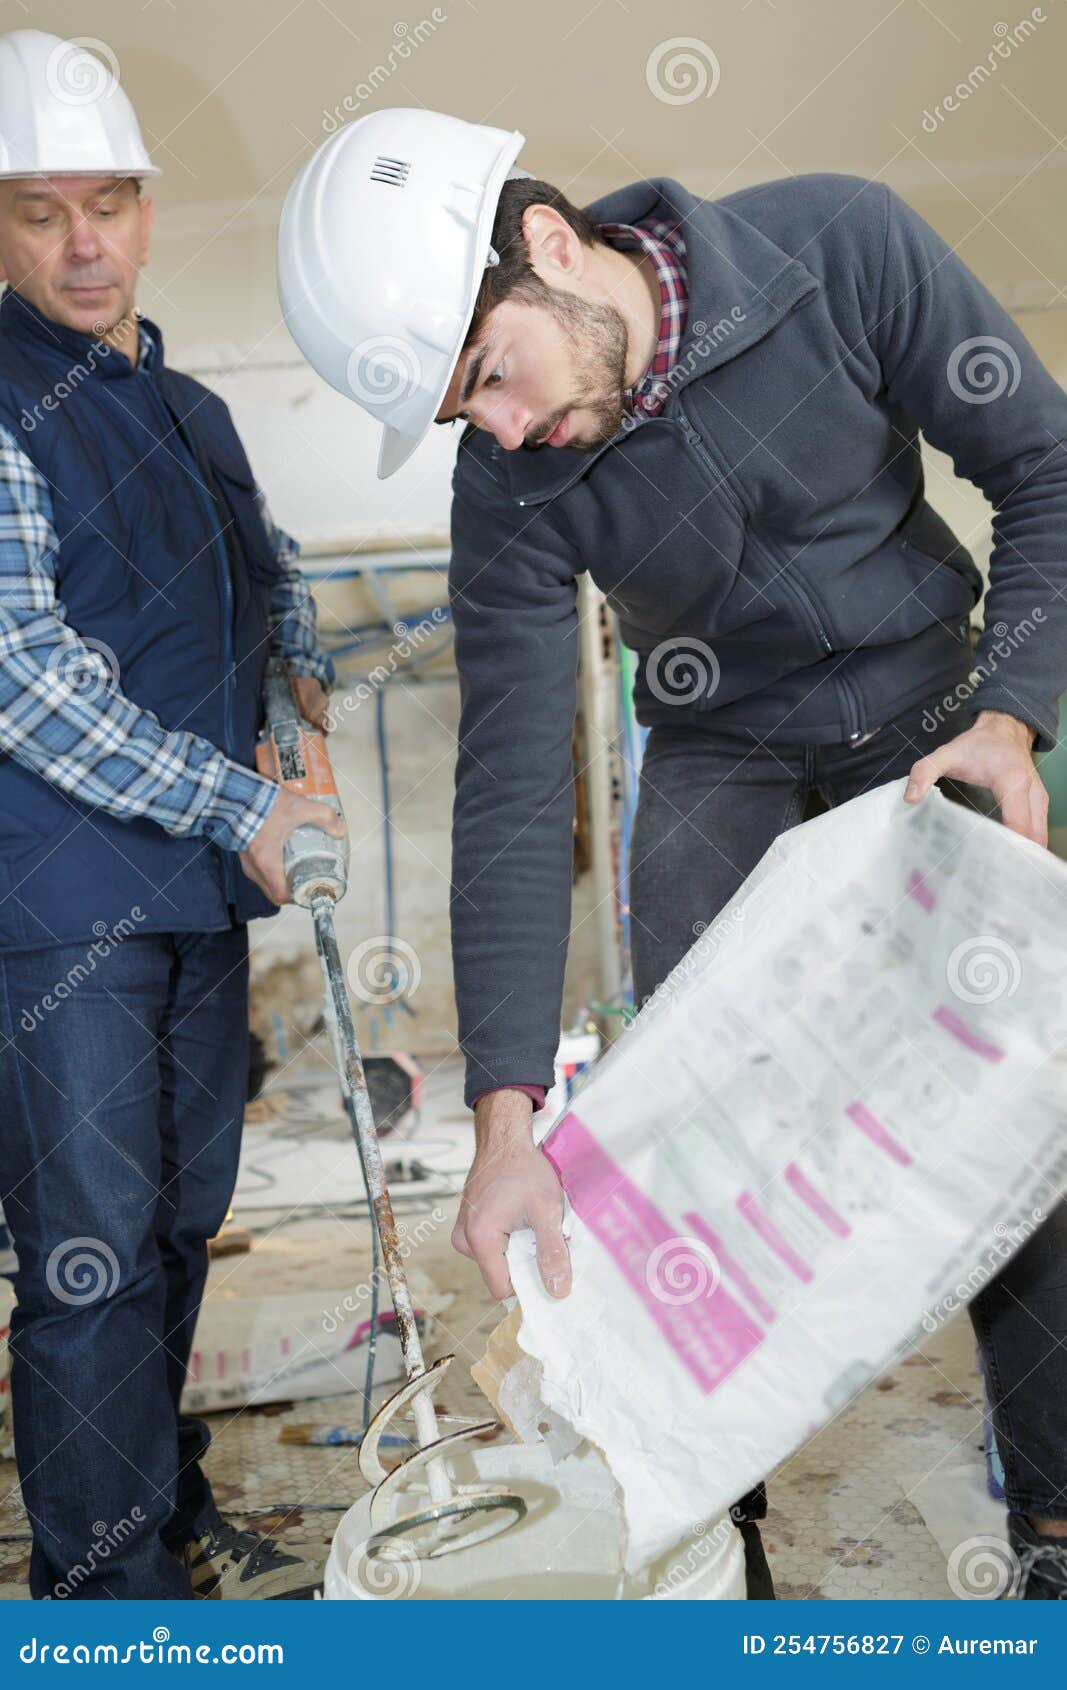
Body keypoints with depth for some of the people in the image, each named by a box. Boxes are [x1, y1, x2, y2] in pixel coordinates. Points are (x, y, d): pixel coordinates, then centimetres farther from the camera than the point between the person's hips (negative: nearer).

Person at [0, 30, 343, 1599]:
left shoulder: (192, 410, 17)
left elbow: (269, 574, 32)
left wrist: (310, 666, 11)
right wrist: (238, 804, -18)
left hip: (202, 882, 8)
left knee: (182, 1219, 16)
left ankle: (168, 1511, 34)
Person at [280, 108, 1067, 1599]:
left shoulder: (841, 248, -22)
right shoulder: (508, 489, -19)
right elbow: (513, 791, -21)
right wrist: (507, 1109, -27)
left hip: (921, 718, 0)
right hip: (720, 759, 1)